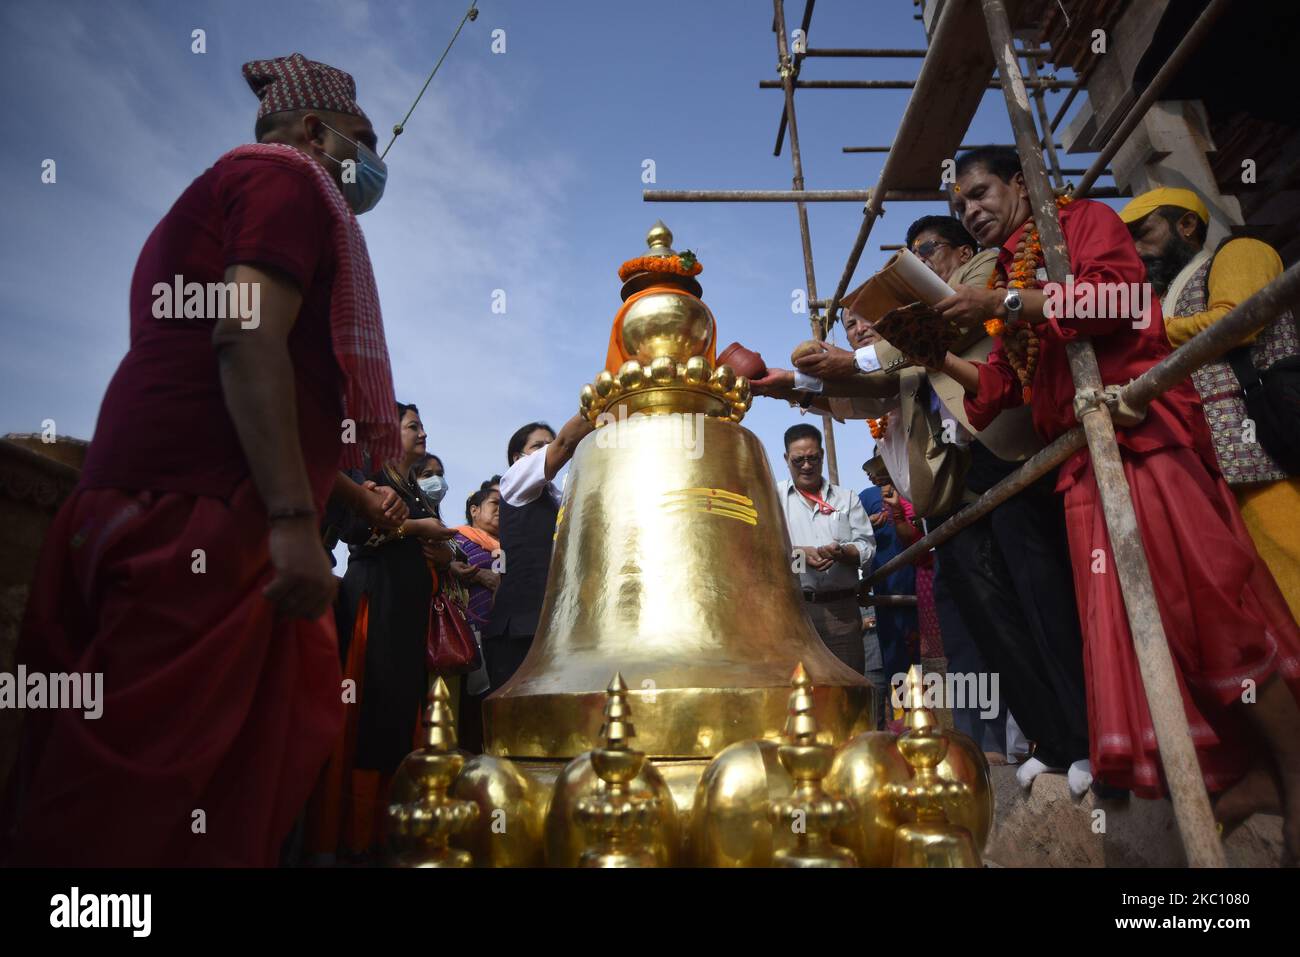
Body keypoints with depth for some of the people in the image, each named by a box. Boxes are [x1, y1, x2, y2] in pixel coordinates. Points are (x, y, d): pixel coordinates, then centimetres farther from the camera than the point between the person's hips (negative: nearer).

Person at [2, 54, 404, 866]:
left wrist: (354, 494, 32)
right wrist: (296, 520, -25)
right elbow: (248, 338, -18)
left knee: (253, 756, 13)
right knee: (138, 777, -5)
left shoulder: (232, 187, 29)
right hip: (201, 517, -10)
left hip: (187, 509, 10)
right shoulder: (287, 177, -1)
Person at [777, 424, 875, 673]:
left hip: (841, 606, 2)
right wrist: (799, 553, -15)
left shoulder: (847, 497, 17)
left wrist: (841, 552, -12)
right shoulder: (773, 496, 11)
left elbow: (866, 547, 9)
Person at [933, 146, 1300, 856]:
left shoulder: (1084, 220, 8)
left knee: (1201, 597, -11)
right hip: (1084, 463, 7)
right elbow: (1003, 386, 20)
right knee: (1124, 617, 1)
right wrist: (939, 358, 7)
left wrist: (1006, 306, -15)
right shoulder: (1007, 278, 24)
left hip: (1144, 431, -7)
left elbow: (1115, 295, -13)